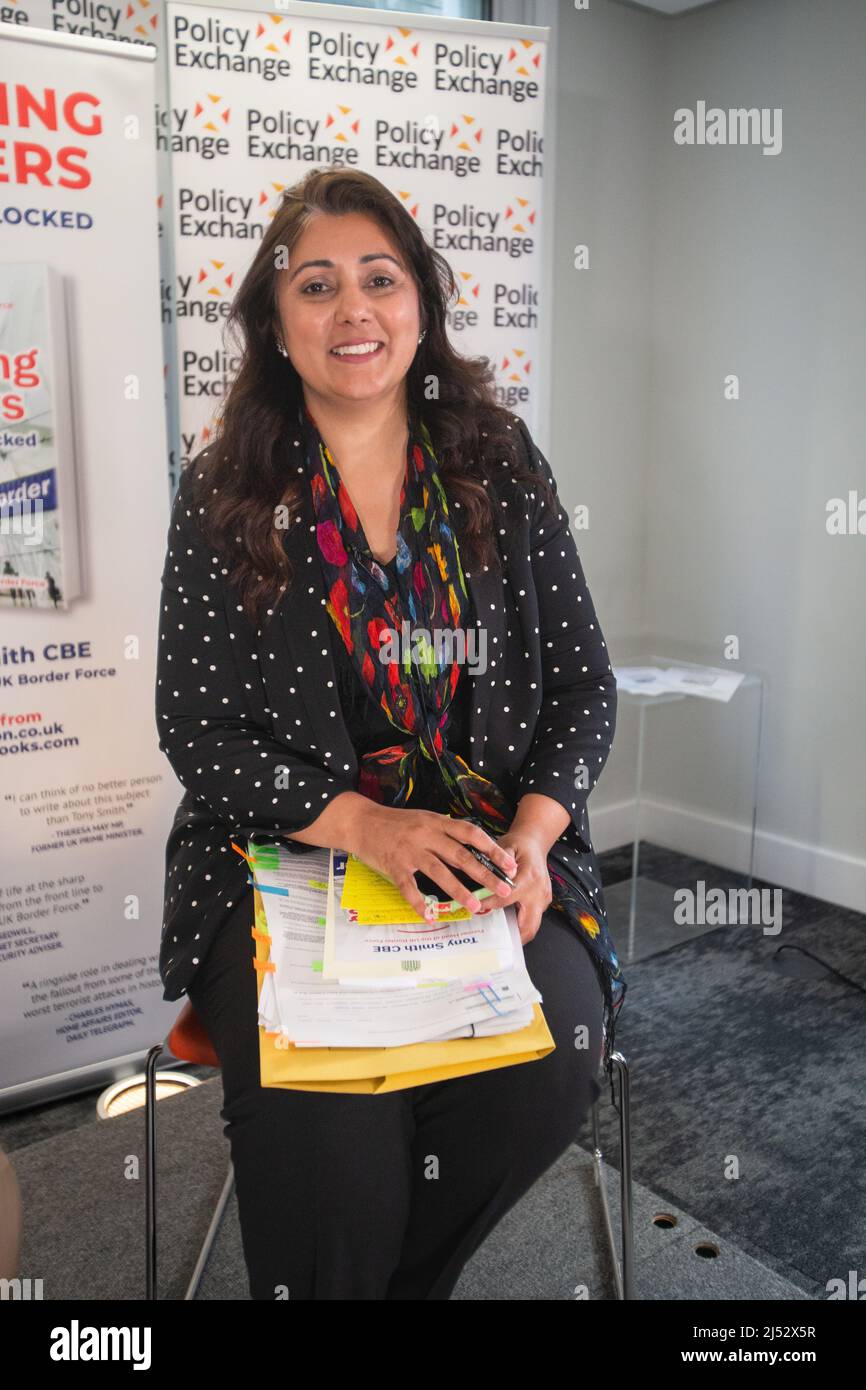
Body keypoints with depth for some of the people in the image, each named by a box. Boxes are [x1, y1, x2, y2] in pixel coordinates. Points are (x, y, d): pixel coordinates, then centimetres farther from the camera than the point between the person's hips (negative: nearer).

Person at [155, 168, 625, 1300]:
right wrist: (367, 826, -17)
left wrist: (532, 835, -11)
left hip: (490, 853, 2)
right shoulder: (223, 496, 2)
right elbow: (196, 728, -2)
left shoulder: (504, 472, 7)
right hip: (283, 858, -1)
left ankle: (408, 1276, 9)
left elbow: (585, 685, 6)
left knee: (551, 1068, -22)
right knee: (332, 1129, -26)